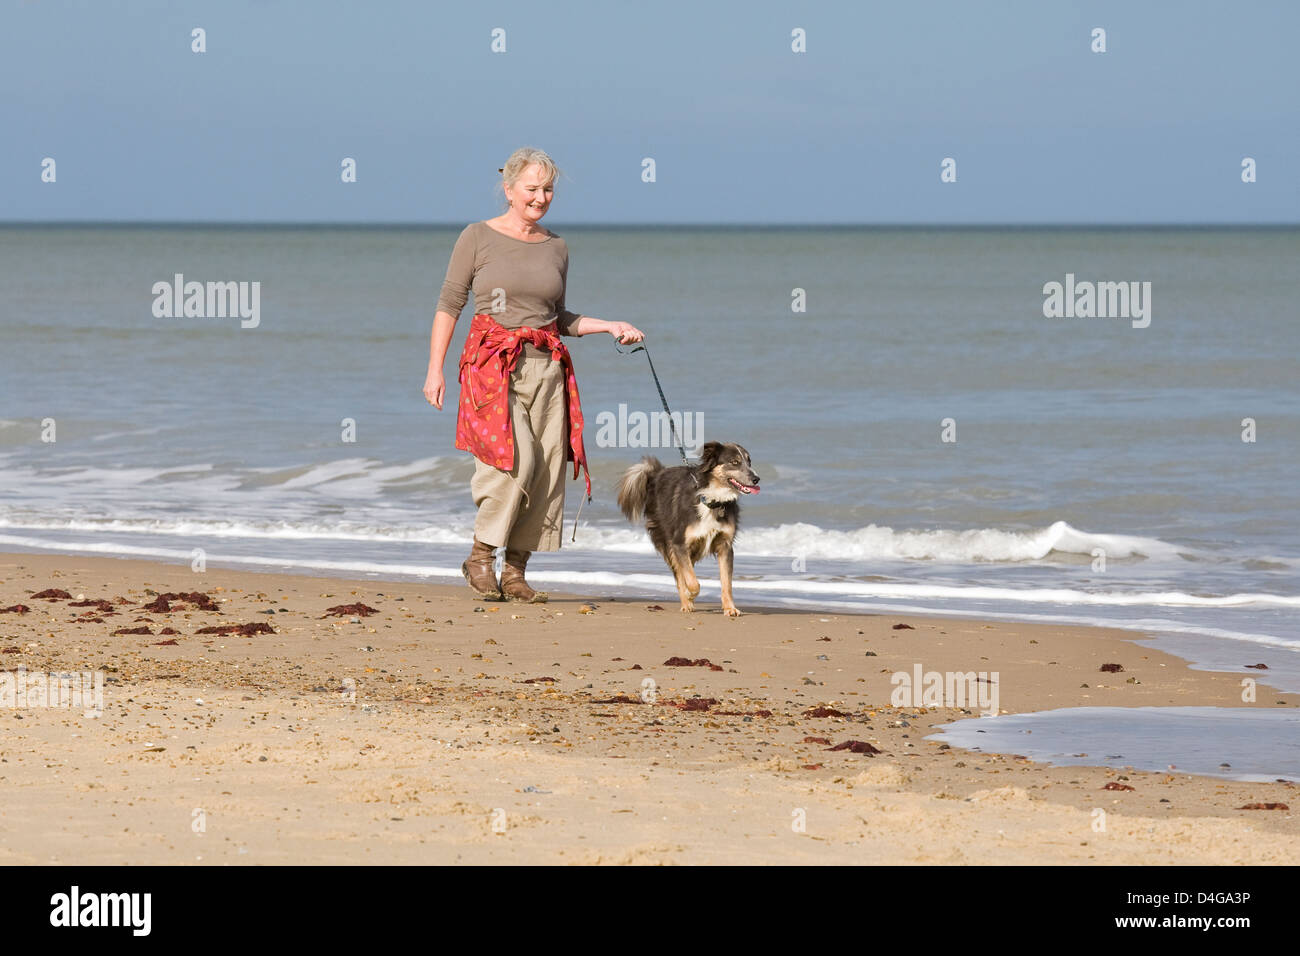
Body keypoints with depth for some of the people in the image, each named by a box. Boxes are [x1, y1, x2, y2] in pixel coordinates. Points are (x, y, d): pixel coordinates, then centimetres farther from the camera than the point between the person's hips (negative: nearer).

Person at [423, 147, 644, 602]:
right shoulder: (478, 237, 2)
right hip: (492, 360, -5)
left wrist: (611, 326, 11)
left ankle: (515, 572, 6)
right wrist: (434, 369, -3)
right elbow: (449, 305, 3)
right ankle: (481, 555, -5)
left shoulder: (556, 248, 14)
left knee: (546, 466, -3)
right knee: (515, 457, -21)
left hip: (545, 366, 5)